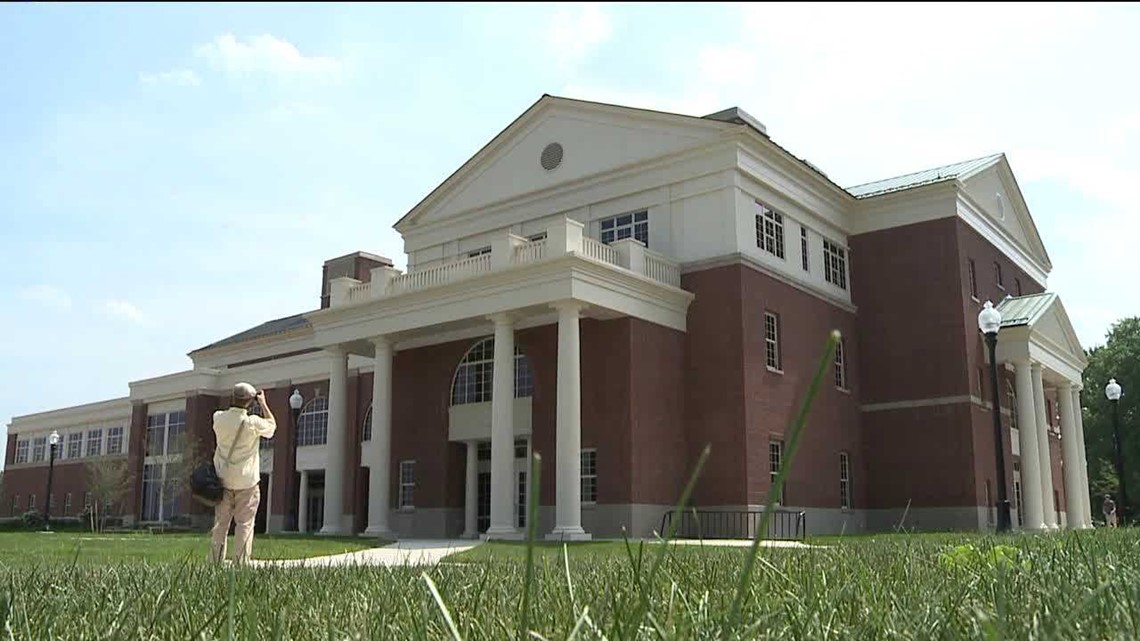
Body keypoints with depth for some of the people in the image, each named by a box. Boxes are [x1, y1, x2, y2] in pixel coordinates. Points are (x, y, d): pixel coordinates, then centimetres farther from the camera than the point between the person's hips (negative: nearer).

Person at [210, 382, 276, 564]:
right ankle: (240, 565, -3)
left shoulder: (219, 418, -4)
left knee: (220, 523, 10)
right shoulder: (253, 422, -14)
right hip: (246, 481, -4)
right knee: (244, 524, 0)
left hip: (223, 480, 4)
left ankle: (215, 563, 10)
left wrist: (234, 402, 21)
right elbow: (272, 425, 6)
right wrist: (263, 404, 13)